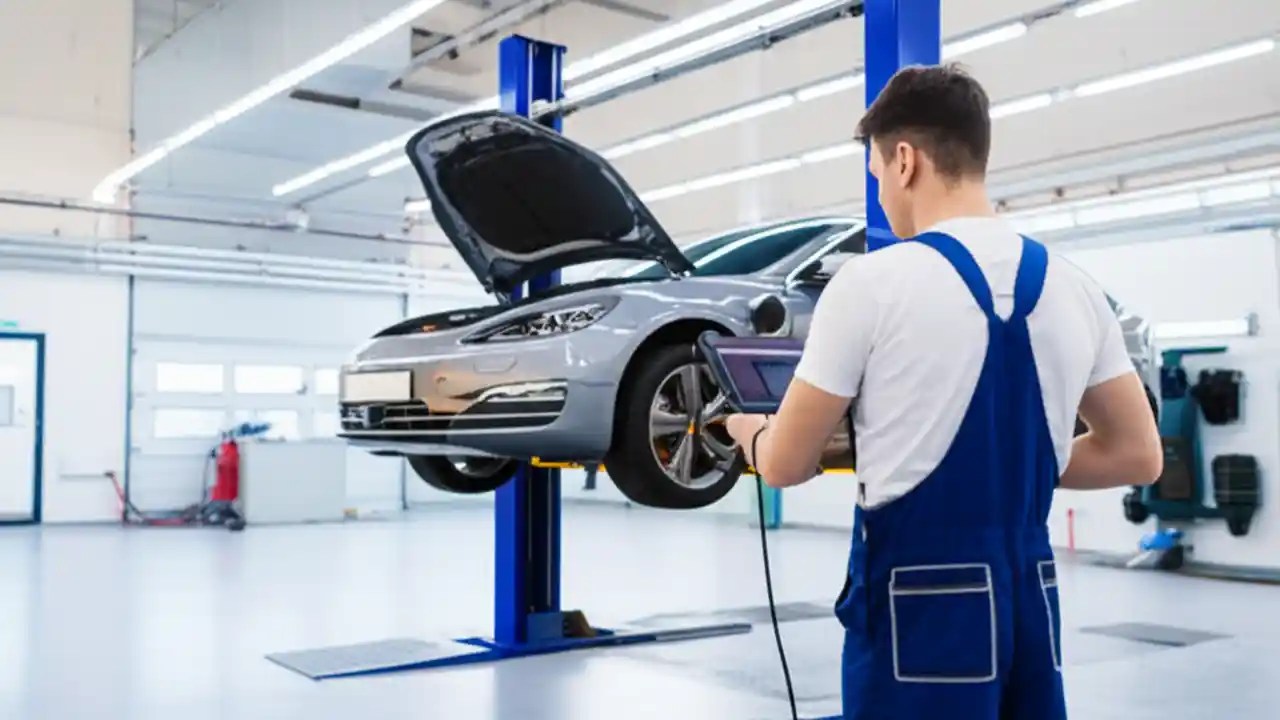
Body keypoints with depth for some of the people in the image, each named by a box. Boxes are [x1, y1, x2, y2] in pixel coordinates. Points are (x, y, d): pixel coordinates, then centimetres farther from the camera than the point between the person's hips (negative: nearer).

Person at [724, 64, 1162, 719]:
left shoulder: (872, 283, -13)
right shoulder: (1075, 289, 3)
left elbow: (785, 465, -7)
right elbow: (1137, 455, 12)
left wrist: (749, 431, 15)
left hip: (917, 597, -5)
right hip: (1031, 591, 6)